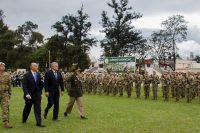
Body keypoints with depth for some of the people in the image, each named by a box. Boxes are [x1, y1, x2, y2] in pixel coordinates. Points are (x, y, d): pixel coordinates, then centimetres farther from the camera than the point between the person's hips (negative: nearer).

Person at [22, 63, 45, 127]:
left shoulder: (38, 75, 3)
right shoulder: (27, 75, -11)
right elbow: (24, 86, -15)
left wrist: (40, 92, 7)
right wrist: (27, 94, -26)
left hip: (37, 95, 3)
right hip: (29, 95, -3)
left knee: (38, 109, -4)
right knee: (27, 108, 14)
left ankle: (39, 123, -3)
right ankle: (24, 120, 38)